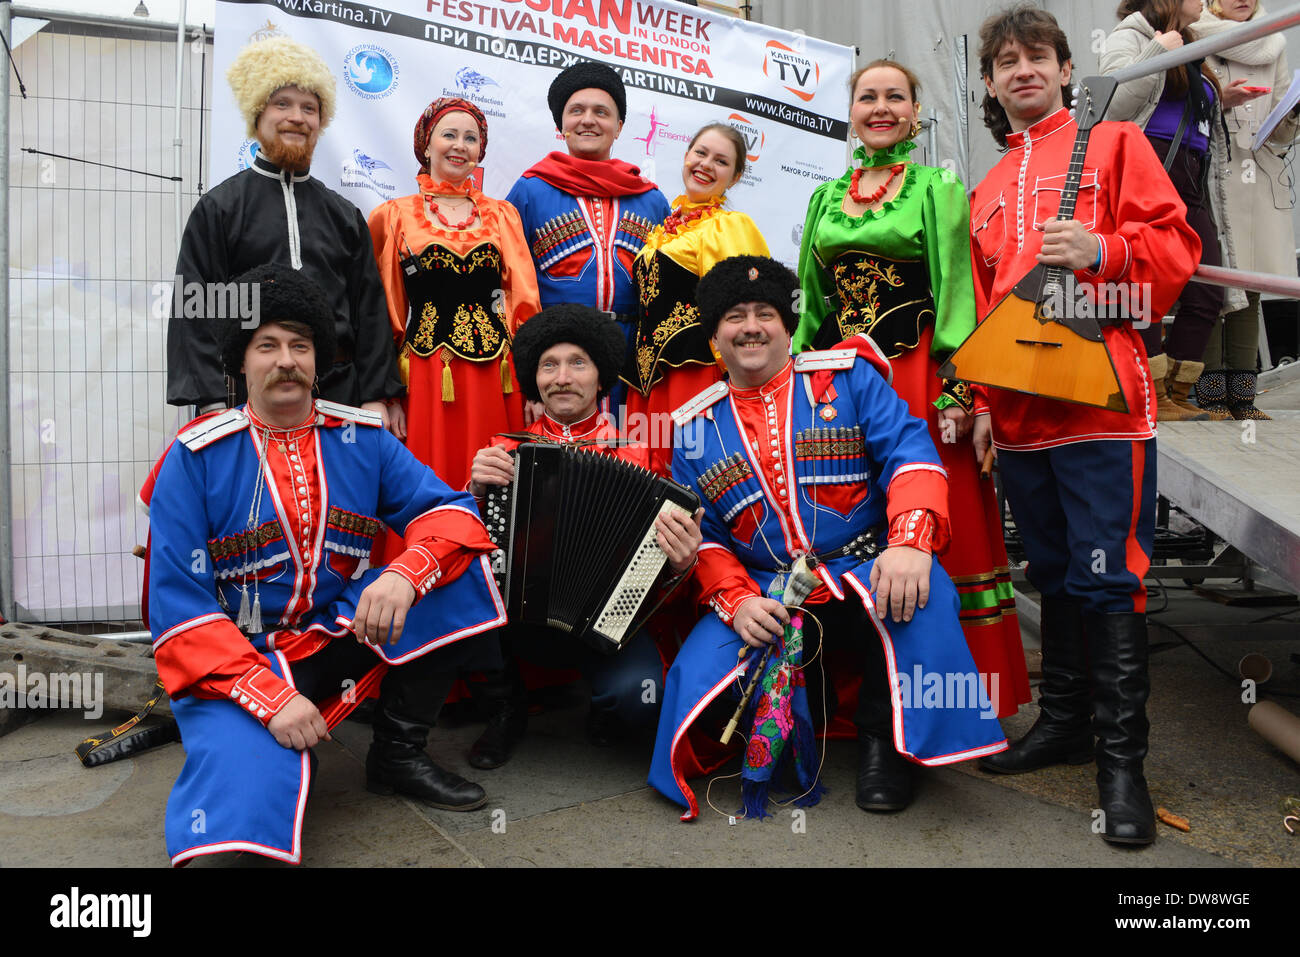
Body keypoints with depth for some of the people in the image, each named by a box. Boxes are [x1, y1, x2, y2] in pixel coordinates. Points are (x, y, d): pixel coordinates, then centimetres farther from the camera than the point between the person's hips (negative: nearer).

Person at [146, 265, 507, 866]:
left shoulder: (363, 439, 2)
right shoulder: (196, 457, -7)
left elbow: (452, 512, -6)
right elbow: (179, 609, -10)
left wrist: (406, 574, -29)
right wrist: (272, 698, -22)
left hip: (341, 635, 5)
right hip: (235, 663, -5)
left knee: (456, 565, -15)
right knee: (244, 807, -33)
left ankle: (398, 751, -4)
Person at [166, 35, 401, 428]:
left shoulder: (344, 216, 16)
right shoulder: (217, 208, 6)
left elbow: (369, 310, 11)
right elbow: (196, 311, 0)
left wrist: (376, 398, 2)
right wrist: (212, 403, -10)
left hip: (340, 393, 3)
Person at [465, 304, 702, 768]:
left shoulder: (634, 454, 2)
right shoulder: (506, 451, 6)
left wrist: (680, 561, -24)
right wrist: (477, 491, -18)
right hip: (519, 616, 2)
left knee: (636, 693, -30)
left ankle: (606, 718, 10)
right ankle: (505, 710, 2)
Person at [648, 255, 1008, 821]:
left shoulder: (847, 377, 5)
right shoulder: (696, 429, 11)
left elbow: (910, 452, -8)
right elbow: (700, 535, 9)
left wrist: (911, 541, -28)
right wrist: (735, 600, -11)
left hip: (864, 573, -1)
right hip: (763, 597, 2)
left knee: (917, 591, -35)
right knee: (696, 677, -25)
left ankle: (884, 735, -7)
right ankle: (787, 726, 10)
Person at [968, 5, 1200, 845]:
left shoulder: (1113, 143, 7)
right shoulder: (988, 192, 21)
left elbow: (1175, 247, -2)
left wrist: (1102, 252, -20)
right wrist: (985, 400, 11)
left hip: (1103, 399, -5)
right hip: (1021, 416, 6)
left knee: (1108, 578, -6)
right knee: (1055, 575, 14)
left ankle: (1122, 757, 5)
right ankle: (1064, 721, 27)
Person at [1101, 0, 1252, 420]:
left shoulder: (1187, 47, 28)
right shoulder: (1129, 36, 3)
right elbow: (1115, 106, -13)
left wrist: (1218, 101, 20)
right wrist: (1159, 52, -11)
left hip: (1192, 181, 9)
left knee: (1207, 294, 2)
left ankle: (1175, 397, 9)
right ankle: (1154, 398, -3)